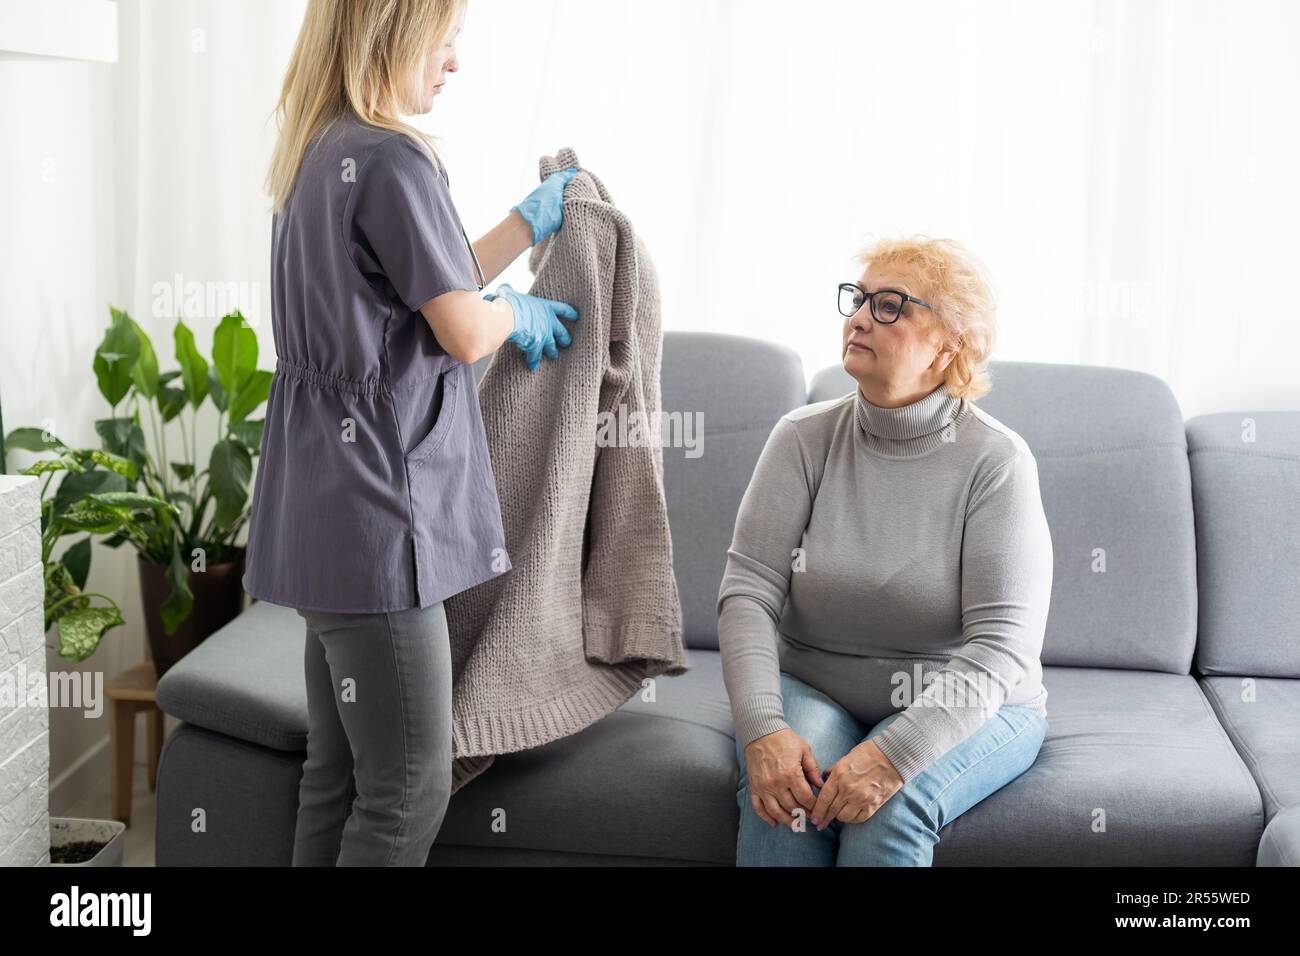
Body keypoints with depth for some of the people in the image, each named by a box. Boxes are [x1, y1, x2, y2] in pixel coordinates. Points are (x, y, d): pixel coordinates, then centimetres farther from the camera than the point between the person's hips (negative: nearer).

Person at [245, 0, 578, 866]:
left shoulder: (319, 155, 16)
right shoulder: (393, 159, -14)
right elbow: (464, 333, -15)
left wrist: (531, 223, 26)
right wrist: (518, 313, 6)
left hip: (327, 516, 10)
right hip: (378, 512, -10)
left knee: (341, 775, 15)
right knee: (410, 788, -3)